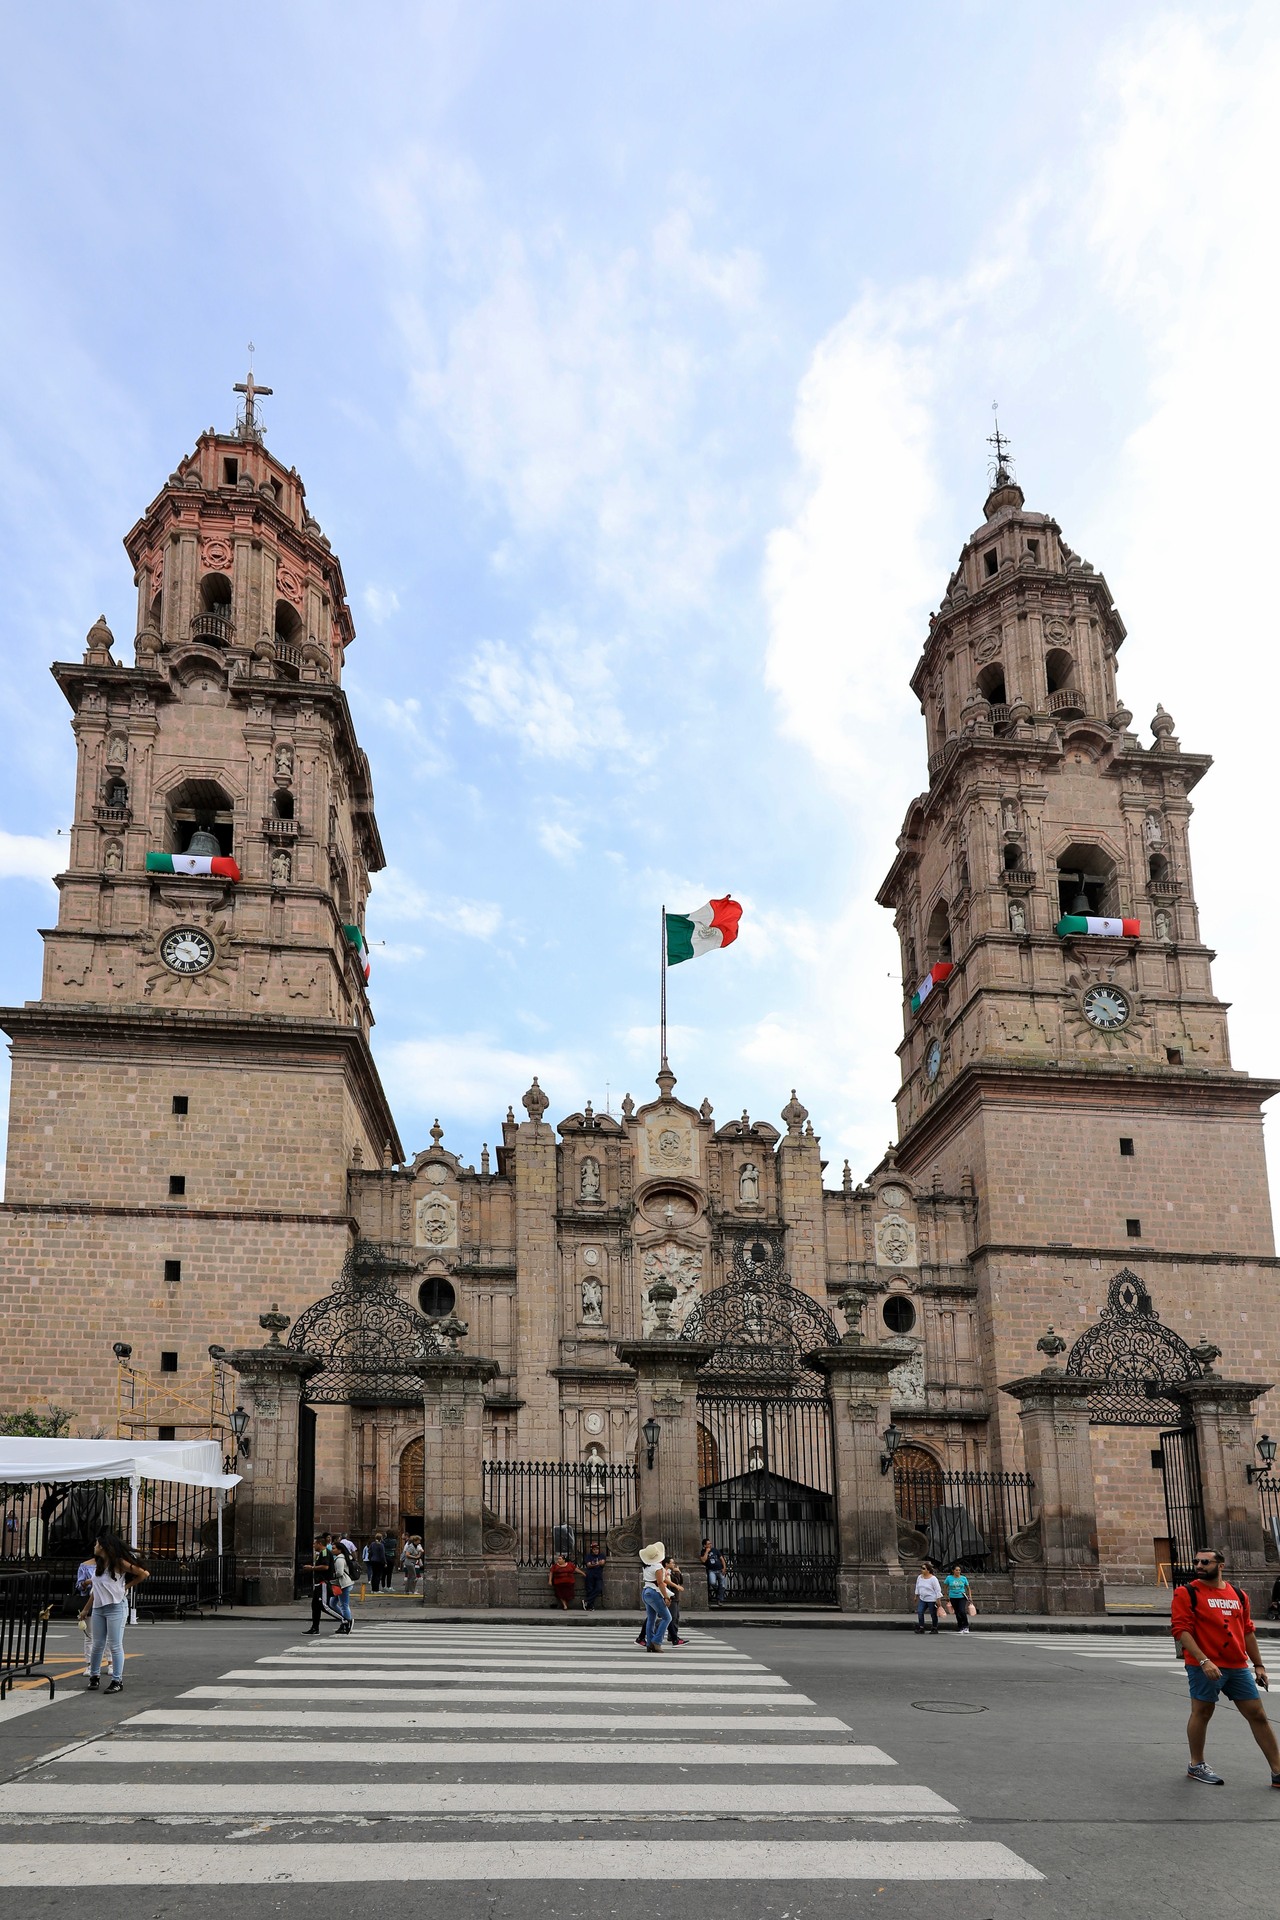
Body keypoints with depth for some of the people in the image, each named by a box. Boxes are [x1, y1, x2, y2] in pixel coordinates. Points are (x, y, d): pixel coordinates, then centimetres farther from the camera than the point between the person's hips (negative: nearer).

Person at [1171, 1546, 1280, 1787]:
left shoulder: (1238, 1595, 11)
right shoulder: (1186, 1593, -6)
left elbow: (1247, 1631, 18)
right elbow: (1181, 1630, -13)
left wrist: (1258, 1664, 14)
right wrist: (1204, 1661, -22)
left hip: (1238, 1667, 5)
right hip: (1204, 1667, -5)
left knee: (1258, 1714, 7)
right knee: (1202, 1712, 4)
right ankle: (1196, 1765, 21)